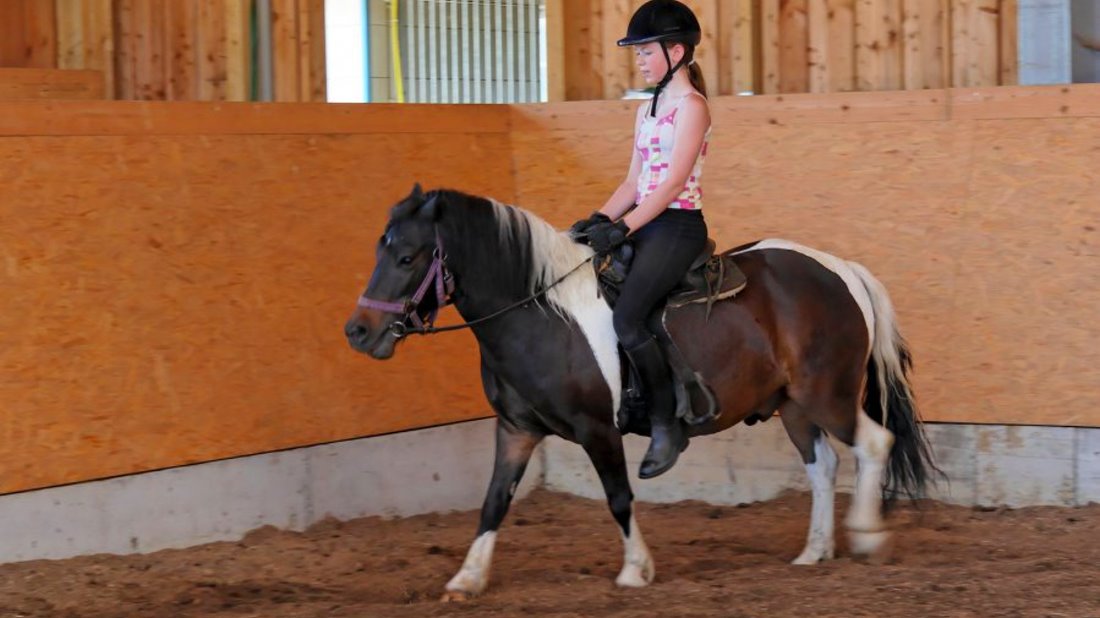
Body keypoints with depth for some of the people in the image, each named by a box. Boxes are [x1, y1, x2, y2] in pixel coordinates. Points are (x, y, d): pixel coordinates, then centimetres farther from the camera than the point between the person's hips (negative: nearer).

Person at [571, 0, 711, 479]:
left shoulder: (691, 106, -8)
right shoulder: (647, 110, 18)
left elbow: (674, 182, -17)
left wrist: (621, 228, -23)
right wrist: (599, 220, 1)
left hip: (678, 226, -9)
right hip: (645, 224, 9)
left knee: (628, 318, -25)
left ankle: (666, 426, -15)